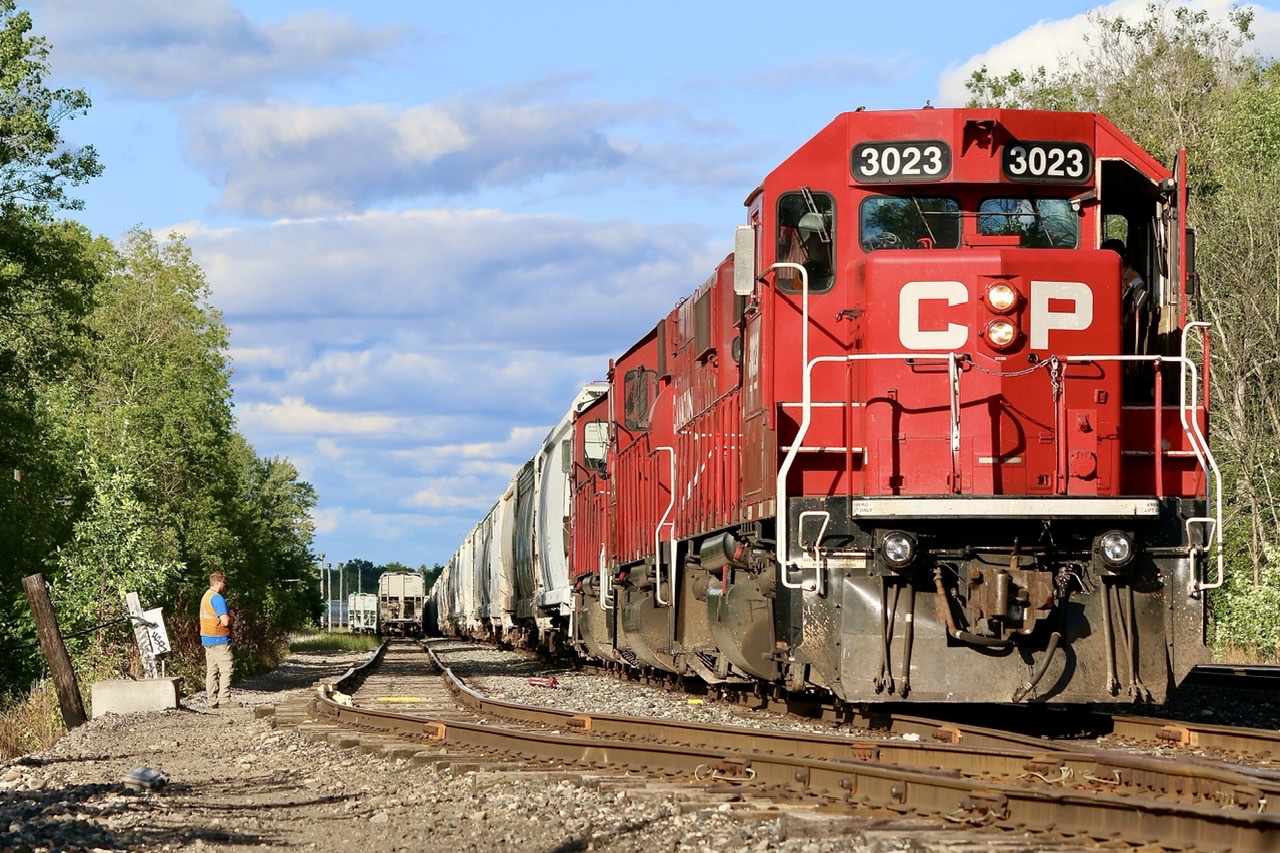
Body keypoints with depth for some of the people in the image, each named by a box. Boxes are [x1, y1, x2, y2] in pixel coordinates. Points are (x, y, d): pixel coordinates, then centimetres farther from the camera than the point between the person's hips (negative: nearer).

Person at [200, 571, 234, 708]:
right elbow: (225, 621, -21)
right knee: (226, 669, -7)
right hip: (219, 640, -9)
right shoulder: (217, 598, -16)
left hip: (207, 639, 9)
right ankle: (224, 699, -11)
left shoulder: (206, 596, 15)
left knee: (211, 670, 9)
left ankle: (212, 700, 9)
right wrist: (231, 618, 0)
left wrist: (227, 617, 13)